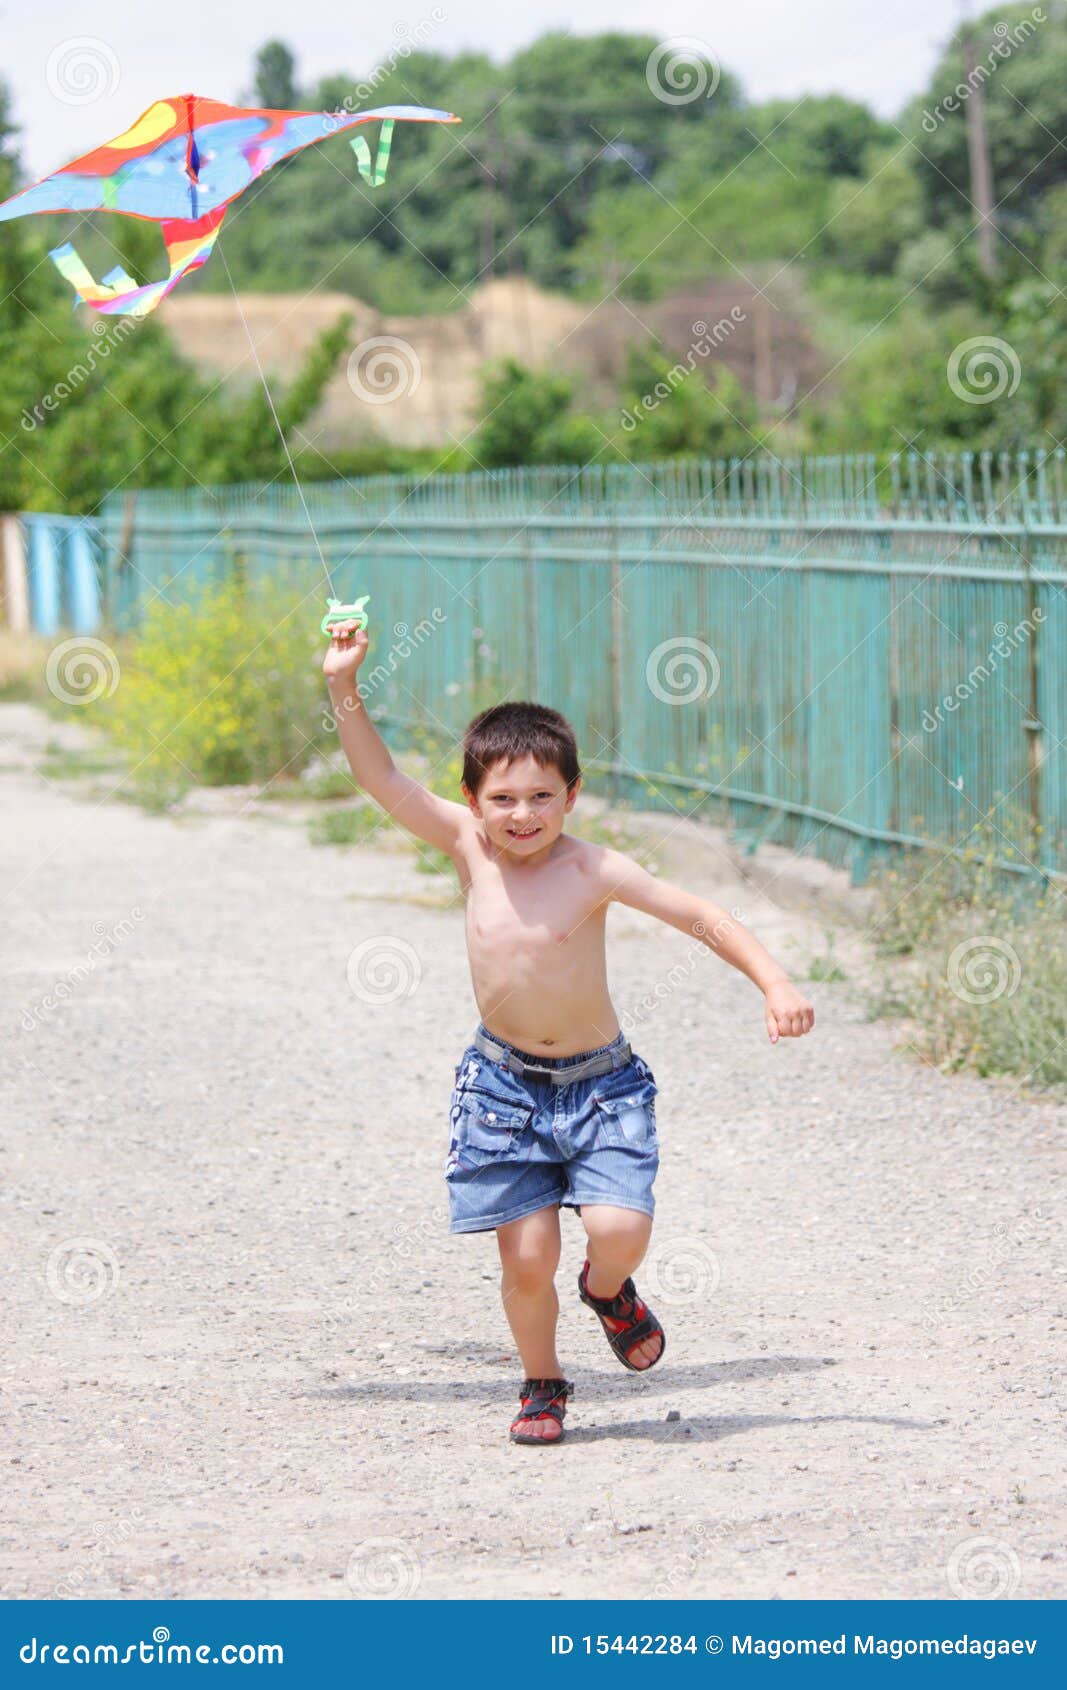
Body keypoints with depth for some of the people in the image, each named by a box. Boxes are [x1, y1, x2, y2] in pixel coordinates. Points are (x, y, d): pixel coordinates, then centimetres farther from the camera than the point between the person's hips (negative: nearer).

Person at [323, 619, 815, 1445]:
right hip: (505, 1083, 2)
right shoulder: (470, 848, -5)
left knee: (620, 1229, -18)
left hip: (600, 1084, -2)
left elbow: (702, 916, -12)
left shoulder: (593, 869, -12)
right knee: (527, 1258, -3)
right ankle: (542, 1385, 24)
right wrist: (345, 686, -18)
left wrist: (776, 984, -22)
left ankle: (609, 1290, 19)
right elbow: (383, 778, -8)